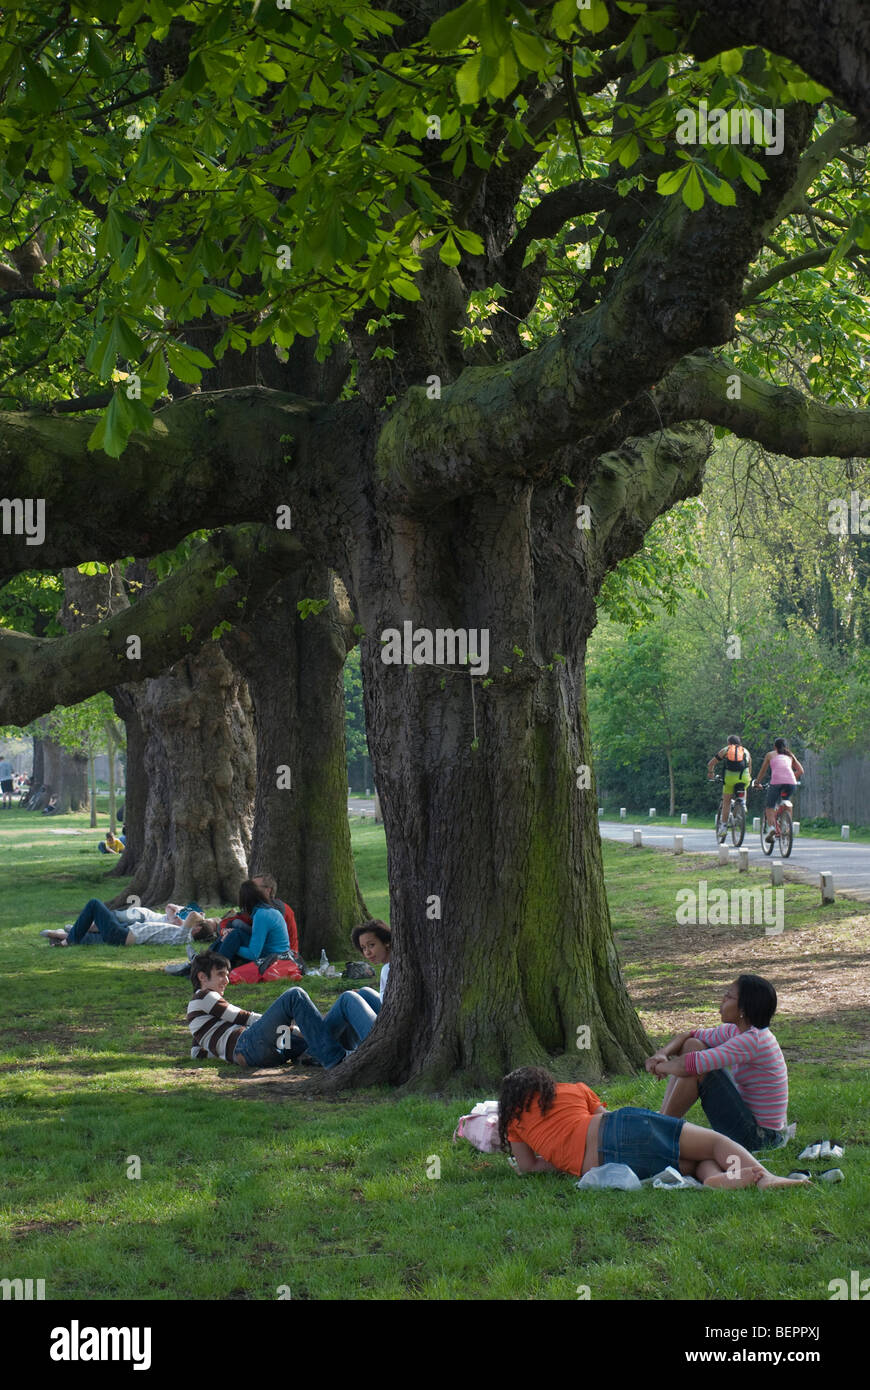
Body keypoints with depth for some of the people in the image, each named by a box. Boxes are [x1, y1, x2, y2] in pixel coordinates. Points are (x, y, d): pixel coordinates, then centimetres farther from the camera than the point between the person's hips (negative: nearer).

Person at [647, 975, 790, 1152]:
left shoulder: (753, 1040, -24)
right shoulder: (737, 1031, 4)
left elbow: (691, 1065, -29)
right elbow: (690, 1035, 12)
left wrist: (659, 1066, -10)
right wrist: (662, 1054, -8)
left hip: (758, 1136, -10)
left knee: (696, 1068, -18)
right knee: (692, 1045, 6)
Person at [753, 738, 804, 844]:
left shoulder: (770, 754, 24)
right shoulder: (790, 755, 29)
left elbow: (762, 771, 32)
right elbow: (801, 771, 26)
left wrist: (757, 782, 47)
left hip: (776, 781, -3)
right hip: (791, 782, 3)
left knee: (769, 807, 5)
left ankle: (771, 827, -20)